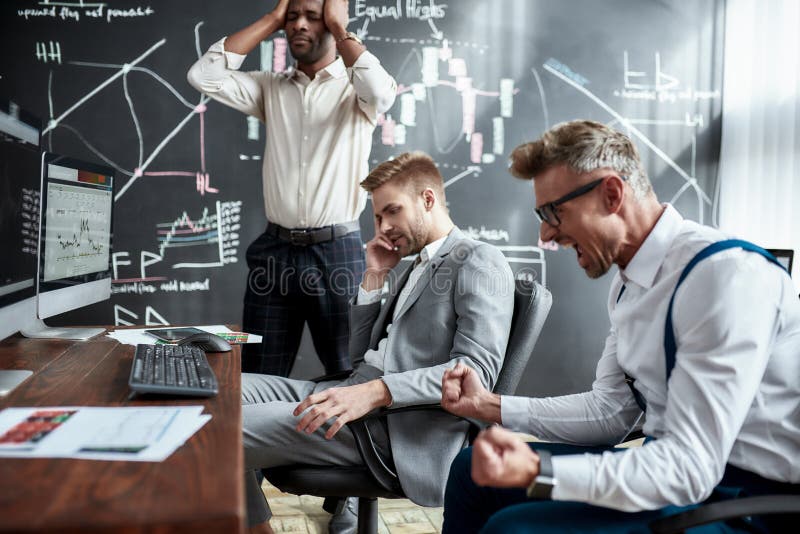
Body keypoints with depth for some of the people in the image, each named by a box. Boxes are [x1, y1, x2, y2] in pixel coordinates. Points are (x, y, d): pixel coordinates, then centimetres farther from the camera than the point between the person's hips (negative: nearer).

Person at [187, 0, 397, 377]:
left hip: (337, 250, -3)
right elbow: (203, 76, -2)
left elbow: (382, 93, -22)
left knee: (349, 376, 6)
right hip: (274, 250, 3)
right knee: (259, 380, 10)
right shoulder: (271, 88, 12)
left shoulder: (354, 89, 2)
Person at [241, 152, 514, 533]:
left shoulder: (479, 262, -5)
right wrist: (374, 276, 11)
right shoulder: (412, 270, 24)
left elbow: (476, 369, -19)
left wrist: (374, 392, -30)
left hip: (399, 424, -9)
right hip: (356, 391, 9)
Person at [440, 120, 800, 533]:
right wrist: (489, 406, 4)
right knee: (471, 470, 8)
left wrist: (537, 471, -33)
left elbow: (690, 467, -26)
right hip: (674, 464, 9)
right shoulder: (630, 282, 6)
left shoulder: (726, 277, -23)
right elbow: (610, 410, 11)